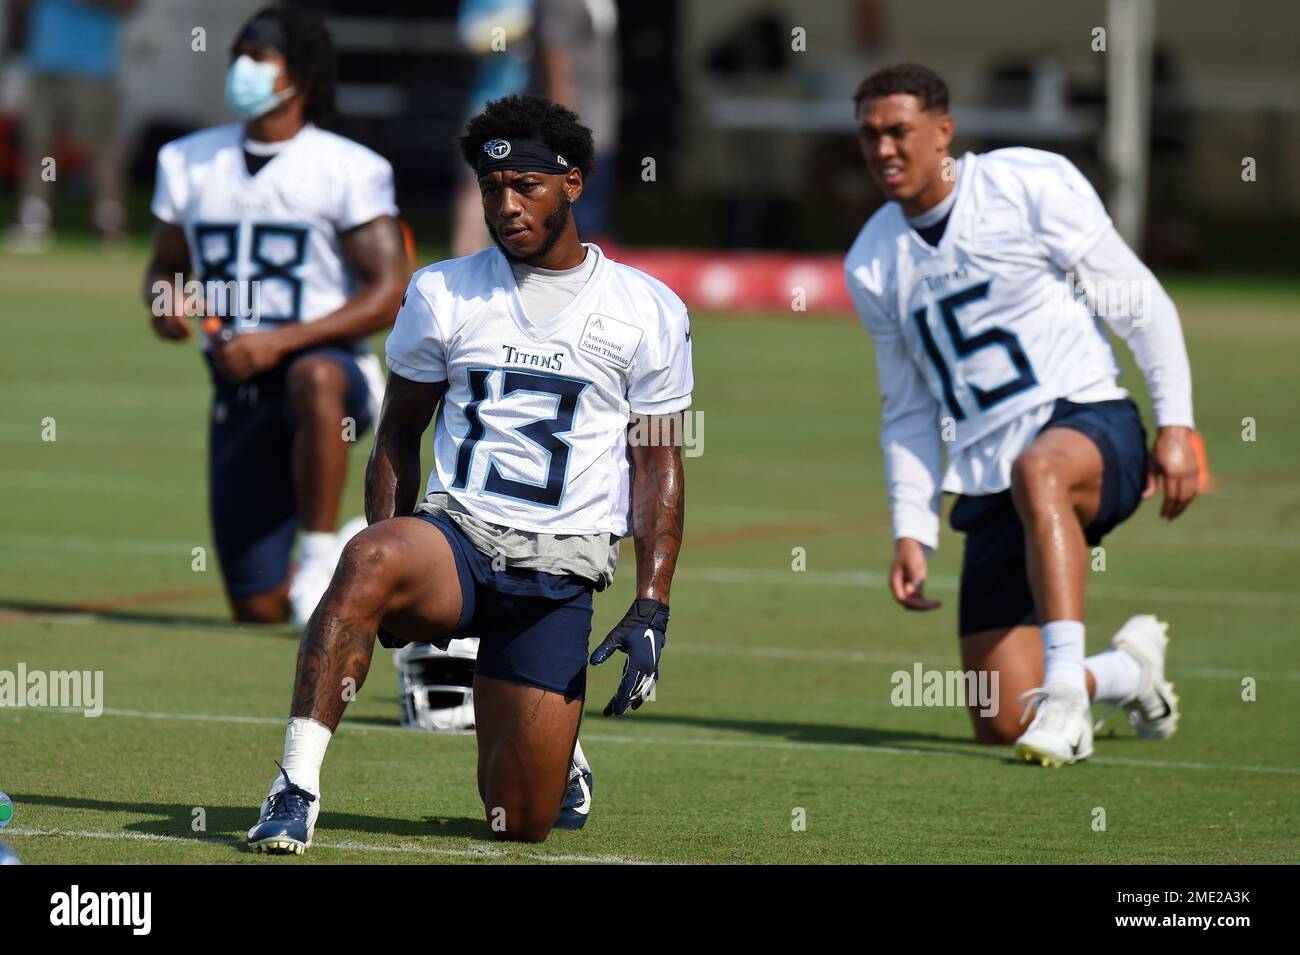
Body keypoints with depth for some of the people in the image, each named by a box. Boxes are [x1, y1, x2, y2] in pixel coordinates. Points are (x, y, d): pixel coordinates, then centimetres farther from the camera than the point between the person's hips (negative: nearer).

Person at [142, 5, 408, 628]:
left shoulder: (348, 170, -5)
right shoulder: (189, 162, 10)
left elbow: (390, 294, -11)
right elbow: (164, 264, 20)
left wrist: (279, 343, -19)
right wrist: (165, 298, -6)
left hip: (334, 371, -4)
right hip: (237, 391, 4)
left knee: (314, 378, -44)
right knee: (258, 609, -3)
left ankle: (322, 558, -30)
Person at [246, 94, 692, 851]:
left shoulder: (648, 312, 2)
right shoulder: (443, 293, 6)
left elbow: (660, 463, 6)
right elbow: (400, 433, 13)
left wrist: (652, 609, -2)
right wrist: (388, 589, 4)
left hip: (561, 570, 0)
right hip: (458, 534, 1)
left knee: (521, 823, -3)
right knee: (369, 561, -38)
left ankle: (555, 758, 35)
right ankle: (297, 789, -35)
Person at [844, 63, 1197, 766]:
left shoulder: (1032, 185, -3)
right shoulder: (872, 265, 12)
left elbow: (1140, 304, 0)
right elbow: (907, 412, 19)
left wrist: (1175, 424, -8)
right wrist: (912, 531, 9)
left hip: (1090, 422, -5)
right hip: (990, 482, 5)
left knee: (1039, 470, -44)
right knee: (1001, 726, -3)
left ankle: (1064, 693, -46)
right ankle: (1129, 669, 29)